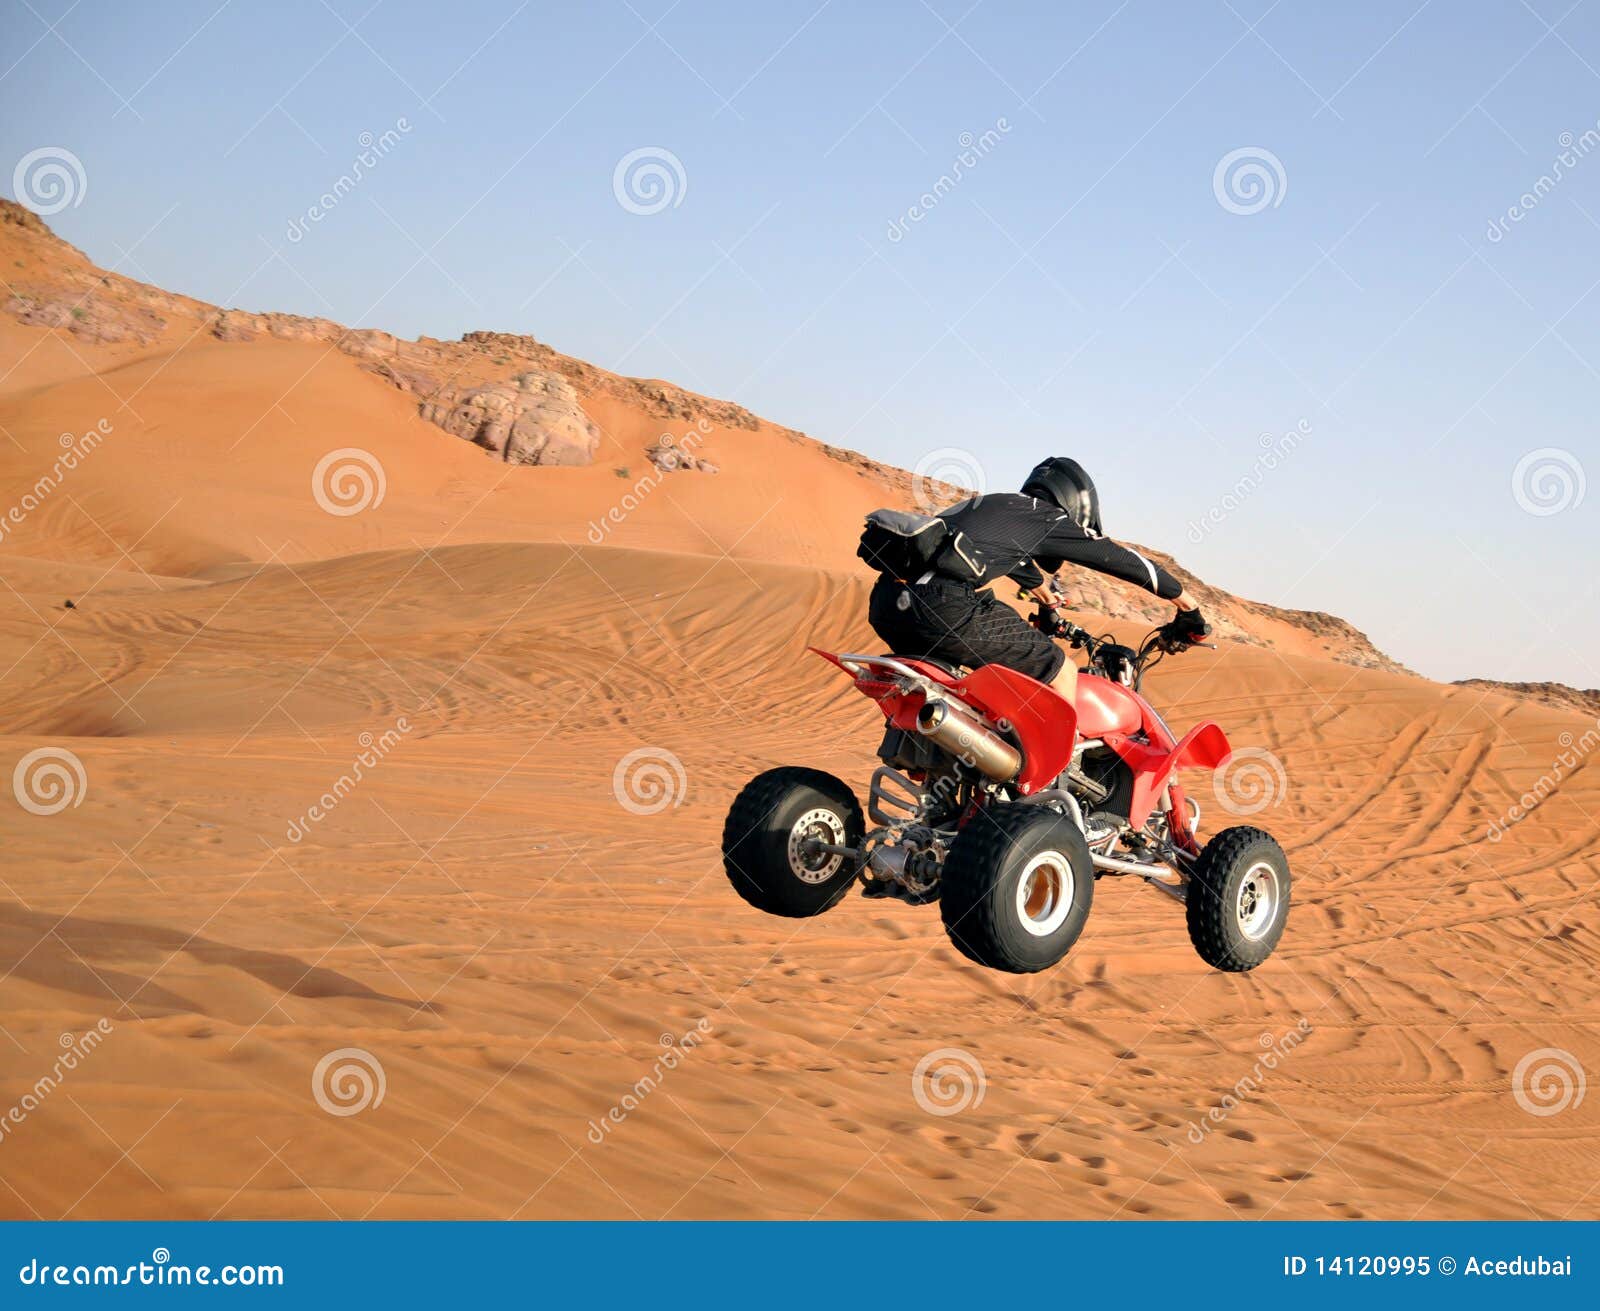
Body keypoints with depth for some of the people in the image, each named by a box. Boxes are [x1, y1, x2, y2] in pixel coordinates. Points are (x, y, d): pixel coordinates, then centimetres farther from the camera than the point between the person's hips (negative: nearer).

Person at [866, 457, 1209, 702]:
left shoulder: (995, 504, 33)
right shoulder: (1048, 518, 11)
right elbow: (1123, 560, 16)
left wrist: (1049, 608, 71)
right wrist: (1189, 607, 27)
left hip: (885, 602, 8)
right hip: (944, 607, -8)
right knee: (1061, 671, 5)